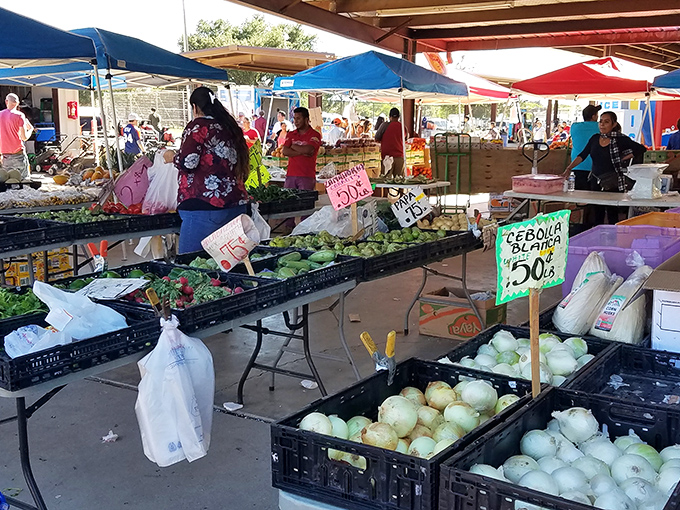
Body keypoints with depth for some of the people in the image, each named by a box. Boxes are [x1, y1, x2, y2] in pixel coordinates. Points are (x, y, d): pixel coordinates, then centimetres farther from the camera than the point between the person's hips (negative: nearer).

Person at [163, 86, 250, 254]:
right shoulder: (230, 126, 18)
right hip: (237, 205, 8)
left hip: (205, 204, -8)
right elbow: (243, 166, 23)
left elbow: (188, 162, -13)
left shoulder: (198, 126, -4)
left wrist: (172, 157, 6)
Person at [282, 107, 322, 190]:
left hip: (307, 177, -4)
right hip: (291, 175, 4)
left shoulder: (315, 135, 1)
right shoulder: (290, 135, 16)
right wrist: (301, 152, -8)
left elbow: (308, 150, -14)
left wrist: (293, 146, 2)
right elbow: (285, 152, 3)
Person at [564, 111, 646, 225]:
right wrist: (569, 169, -9)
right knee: (596, 216, 7)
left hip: (612, 183, -5)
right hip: (596, 181, 5)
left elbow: (641, 149, -4)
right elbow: (582, 155, 3)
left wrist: (624, 159, -6)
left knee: (612, 216, -2)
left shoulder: (620, 139, -6)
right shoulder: (595, 138, 8)